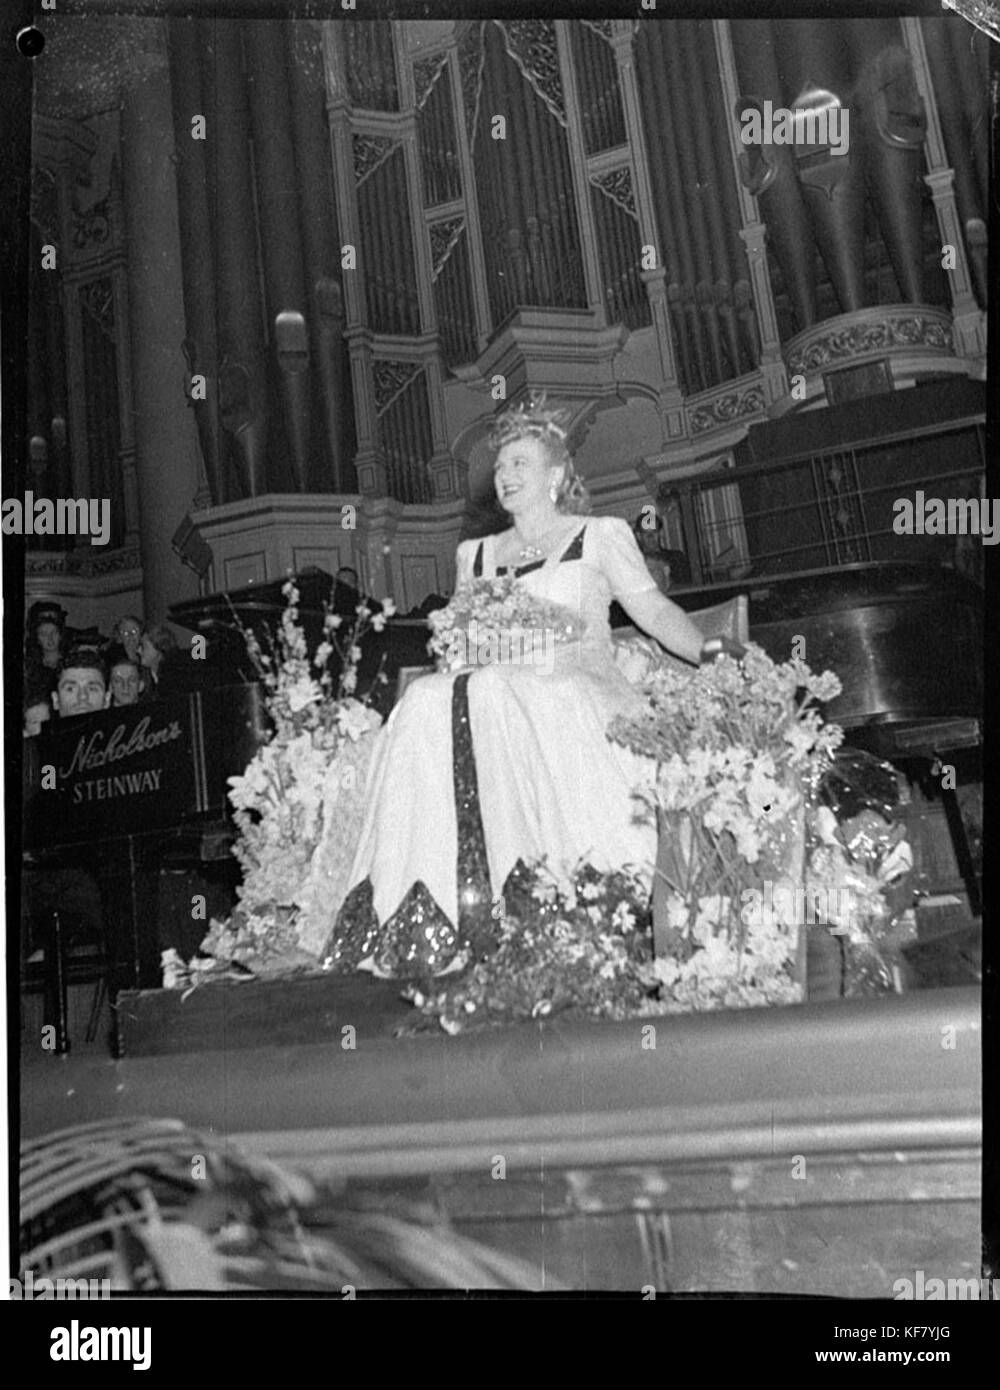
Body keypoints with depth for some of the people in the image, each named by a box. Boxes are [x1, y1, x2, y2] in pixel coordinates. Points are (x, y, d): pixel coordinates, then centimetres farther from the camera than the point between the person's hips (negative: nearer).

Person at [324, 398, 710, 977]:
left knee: (494, 697, -35)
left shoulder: (599, 536, 16)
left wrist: (715, 657, -7)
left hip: (577, 693, -3)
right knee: (431, 701, -30)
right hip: (496, 689, 4)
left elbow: (656, 611, 7)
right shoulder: (476, 554, 27)